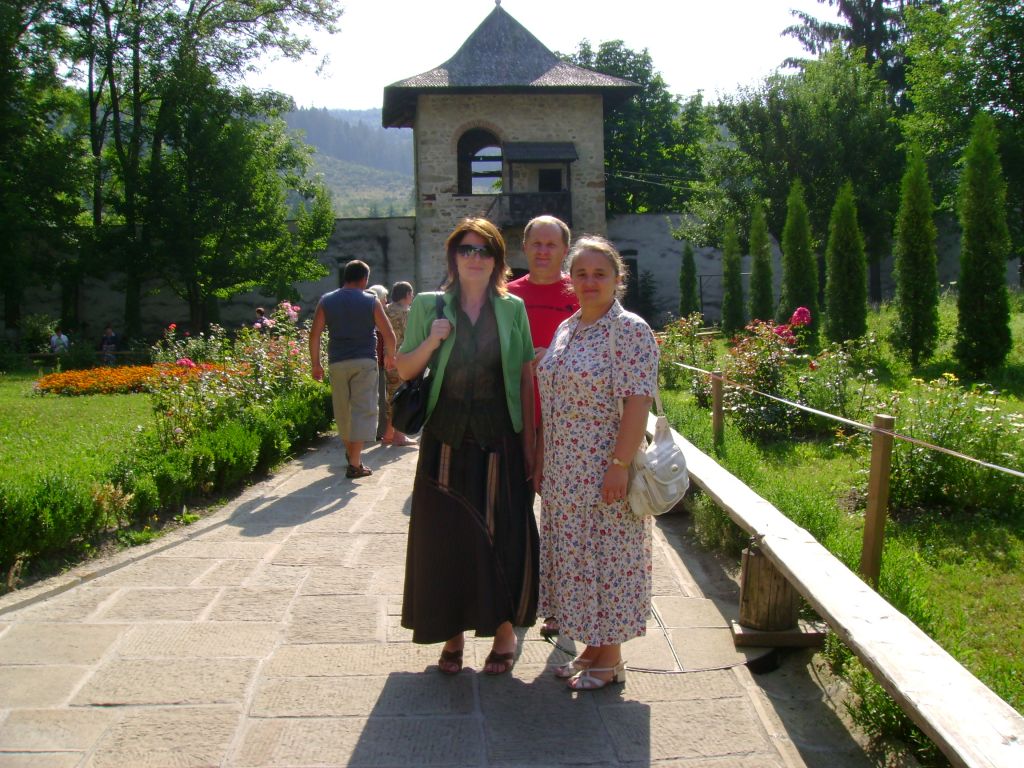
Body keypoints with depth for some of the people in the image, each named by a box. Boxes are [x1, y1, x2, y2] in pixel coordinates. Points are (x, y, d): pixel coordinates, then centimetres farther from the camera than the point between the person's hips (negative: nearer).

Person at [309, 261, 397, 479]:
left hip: (337, 363, 3)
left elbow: (314, 335, 0)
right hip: (364, 362, -3)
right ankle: (355, 463, -9)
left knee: (342, 410, 17)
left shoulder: (327, 301, 5)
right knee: (363, 410, -2)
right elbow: (388, 334, -3)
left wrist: (316, 363, 7)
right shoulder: (371, 301, 0)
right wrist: (389, 355, 14)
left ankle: (350, 451, 34)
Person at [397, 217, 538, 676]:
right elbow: (404, 370, 7)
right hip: (447, 443, 1)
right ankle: (453, 634, 21)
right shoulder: (428, 306, 3)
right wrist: (431, 342, -12)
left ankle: (505, 631, 19)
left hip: (499, 444, 0)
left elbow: (527, 377, 4)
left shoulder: (513, 309, 4)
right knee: (446, 537, 5)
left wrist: (529, 439, -1)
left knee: (503, 534, 2)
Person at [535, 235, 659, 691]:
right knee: (576, 557, 14)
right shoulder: (566, 330, 12)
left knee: (605, 556, 2)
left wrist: (620, 466, -23)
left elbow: (637, 403, -18)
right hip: (564, 475, 8)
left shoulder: (630, 330, -11)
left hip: (603, 475, -8)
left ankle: (610, 659, 16)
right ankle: (592, 647, 28)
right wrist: (542, 461, 14)